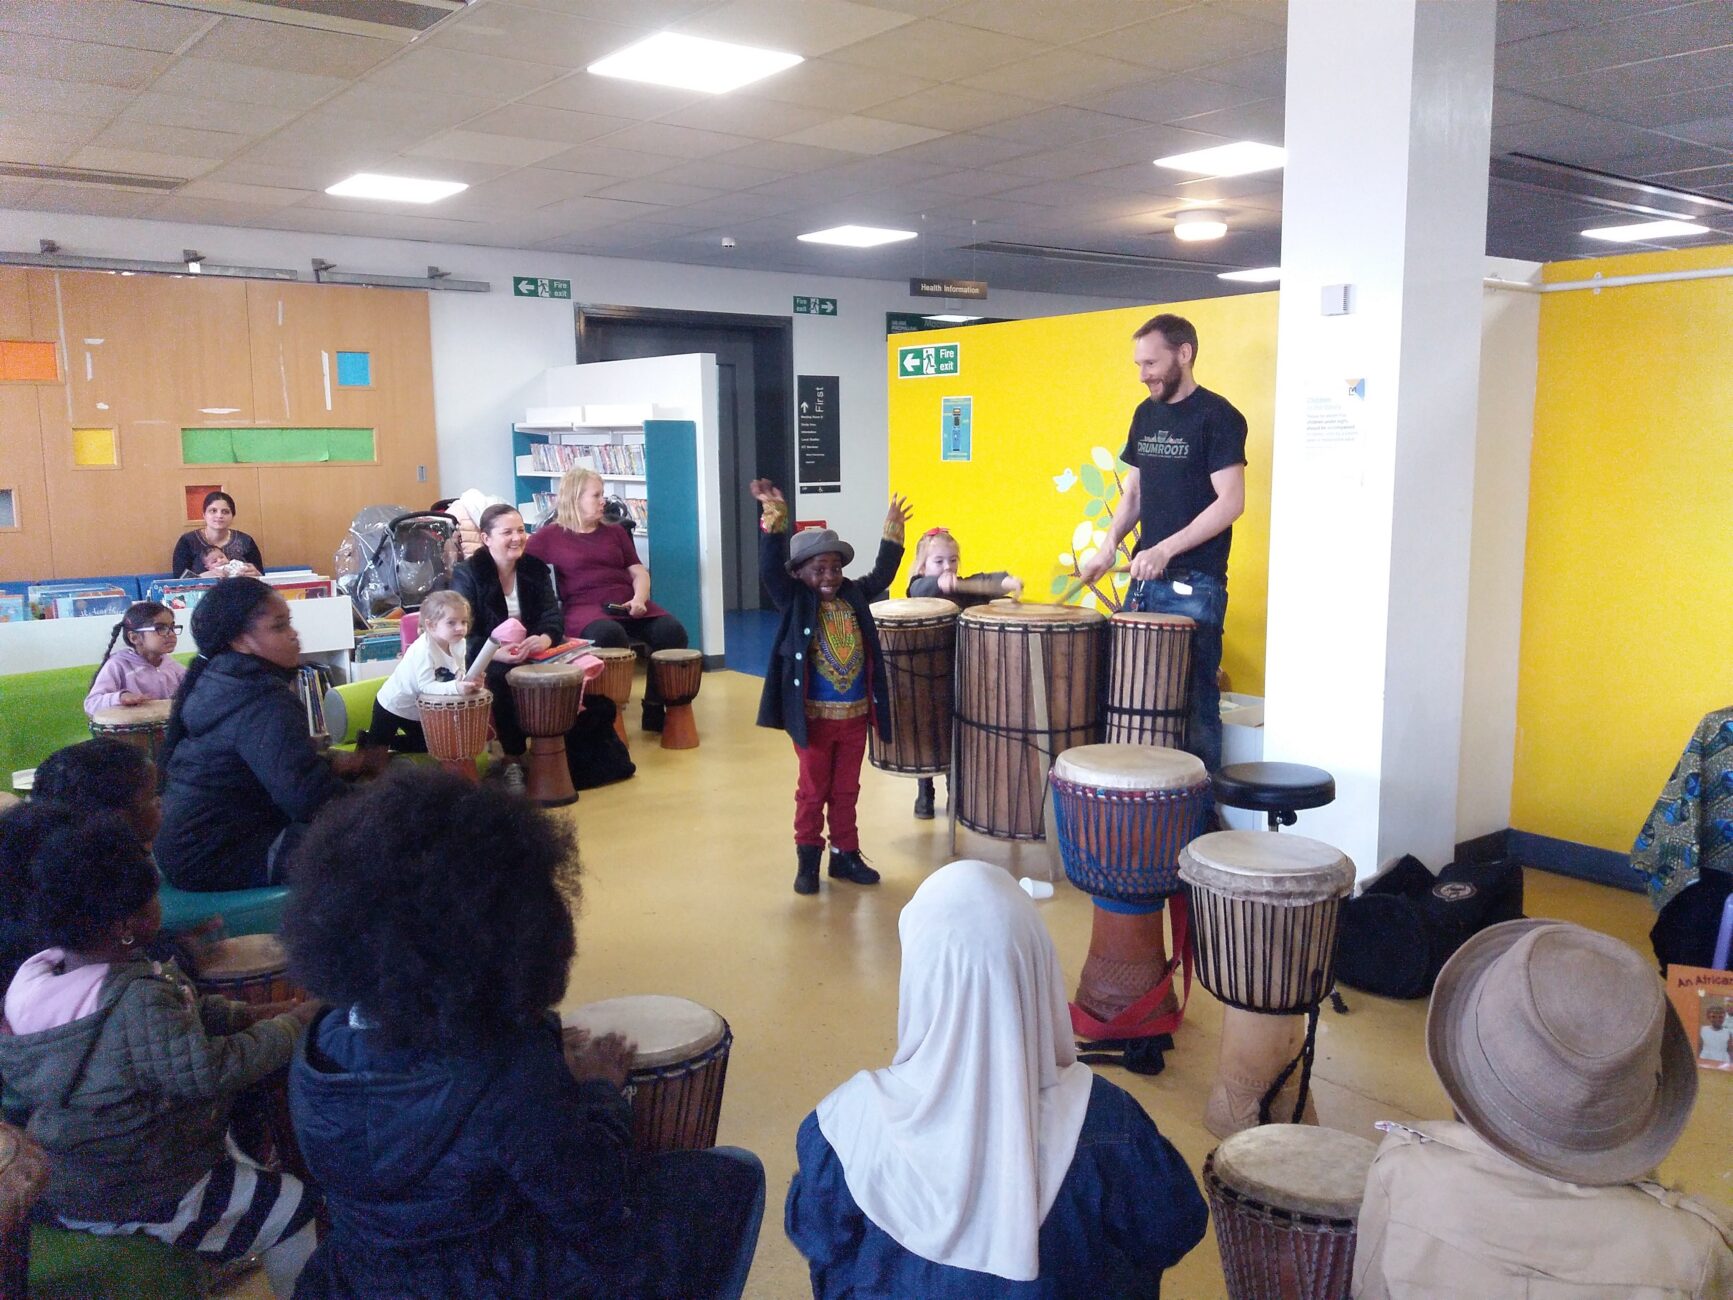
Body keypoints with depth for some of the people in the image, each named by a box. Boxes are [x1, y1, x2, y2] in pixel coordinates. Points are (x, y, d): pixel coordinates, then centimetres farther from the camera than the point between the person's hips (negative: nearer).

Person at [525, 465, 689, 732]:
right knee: (609, 636, -41)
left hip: (628, 604, 5)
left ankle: (655, 709, -13)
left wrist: (639, 598, -3)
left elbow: (639, 572, 16)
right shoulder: (551, 535, 11)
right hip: (585, 607, -5)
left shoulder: (615, 531, 24)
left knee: (672, 632, -24)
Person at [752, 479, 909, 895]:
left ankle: (845, 855, 26)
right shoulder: (795, 600, -8)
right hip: (813, 715, -4)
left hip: (856, 714, 4)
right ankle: (808, 860, 21)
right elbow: (770, 568, -20)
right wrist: (775, 517, -28)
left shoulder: (854, 596, 5)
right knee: (813, 790, 9)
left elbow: (881, 576, 17)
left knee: (846, 790, 14)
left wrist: (892, 532, 12)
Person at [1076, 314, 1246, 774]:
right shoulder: (1146, 415, 12)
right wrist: (1108, 548, 4)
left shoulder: (1217, 417, -9)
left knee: (1193, 702, -1)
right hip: (1144, 580, 7)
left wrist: (1165, 549, -22)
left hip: (1195, 585, -7)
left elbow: (1231, 502, -16)